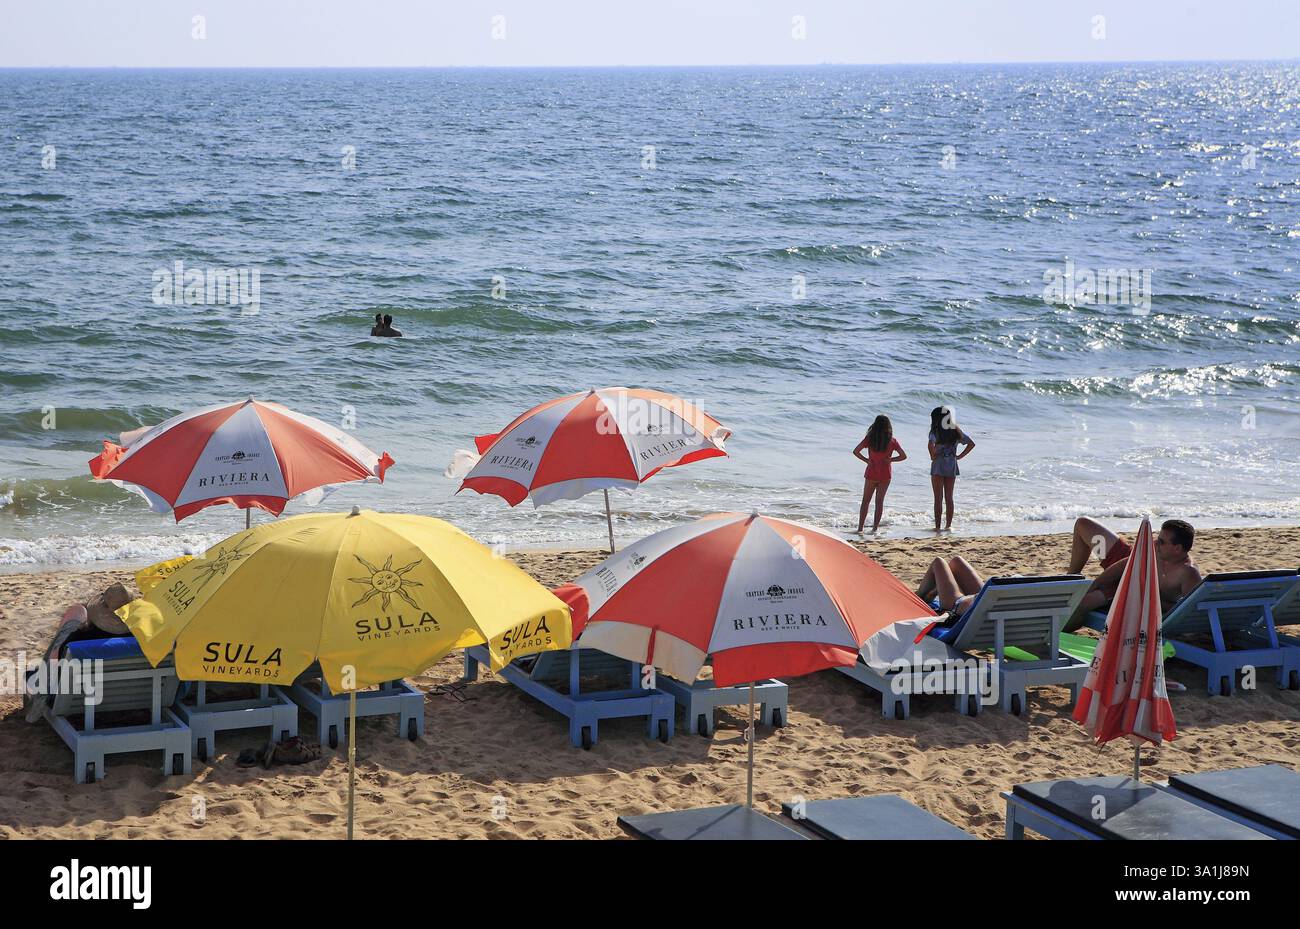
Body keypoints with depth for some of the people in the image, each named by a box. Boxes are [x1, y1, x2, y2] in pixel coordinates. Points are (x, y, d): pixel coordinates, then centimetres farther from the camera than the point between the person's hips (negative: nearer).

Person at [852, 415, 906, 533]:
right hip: (885, 474, 1)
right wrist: (890, 460, 0)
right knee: (879, 501, 9)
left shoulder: (870, 438, -7)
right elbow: (903, 456, -4)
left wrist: (866, 460, -3)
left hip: (872, 473, -1)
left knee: (865, 501, 9)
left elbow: (856, 451, -11)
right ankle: (875, 527, 8)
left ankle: (860, 527, 5)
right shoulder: (892, 441, -5)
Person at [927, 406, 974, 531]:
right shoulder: (956, 431, 5)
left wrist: (933, 457, -12)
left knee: (938, 499, 1)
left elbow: (931, 445, -29)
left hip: (938, 466, -5)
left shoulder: (936, 431, -10)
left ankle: (937, 526, 0)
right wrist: (959, 456, 7)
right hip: (952, 467, 5)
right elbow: (972, 444, 7)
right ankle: (948, 525, 17)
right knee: (949, 498, 14)